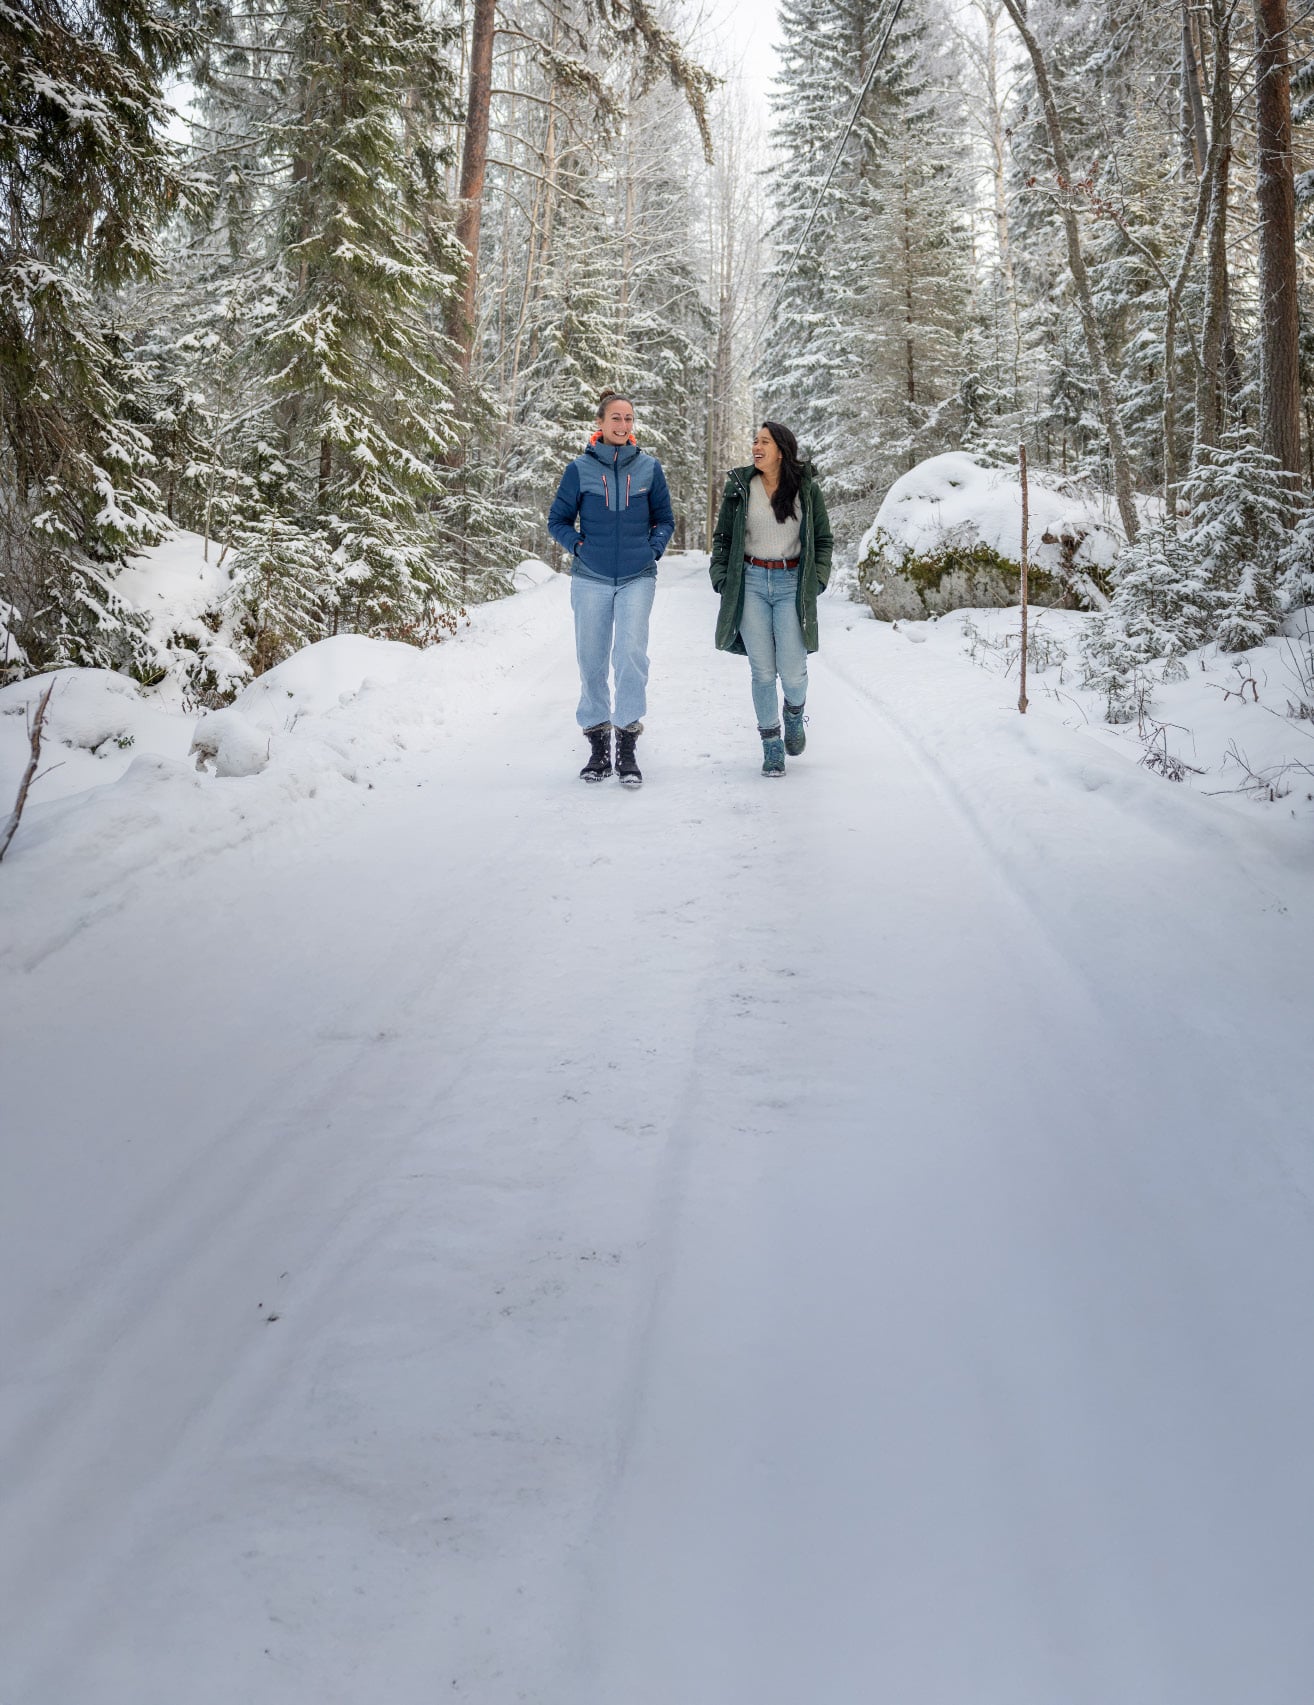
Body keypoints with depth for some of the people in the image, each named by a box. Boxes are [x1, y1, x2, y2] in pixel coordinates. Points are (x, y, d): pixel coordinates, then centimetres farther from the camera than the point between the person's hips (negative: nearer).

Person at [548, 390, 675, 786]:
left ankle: (627, 748, -8)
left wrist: (654, 549, 1)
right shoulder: (580, 468, 1)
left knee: (631, 654, -15)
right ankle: (597, 745, 16)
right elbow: (558, 520, 11)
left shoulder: (649, 467, 4)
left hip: (637, 578, 0)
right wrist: (578, 546, -3)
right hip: (590, 579, 1)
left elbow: (664, 519, 15)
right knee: (592, 661, 4)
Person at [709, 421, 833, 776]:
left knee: (792, 672, -6)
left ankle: (794, 713, 29)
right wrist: (720, 578, 1)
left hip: (792, 583, -1)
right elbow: (722, 538, 12)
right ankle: (771, 744, 14)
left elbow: (824, 540, 10)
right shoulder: (739, 487, 5)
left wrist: (817, 580, -1)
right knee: (762, 671, 0)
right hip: (750, 583, 1)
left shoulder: (807, 488, 3)